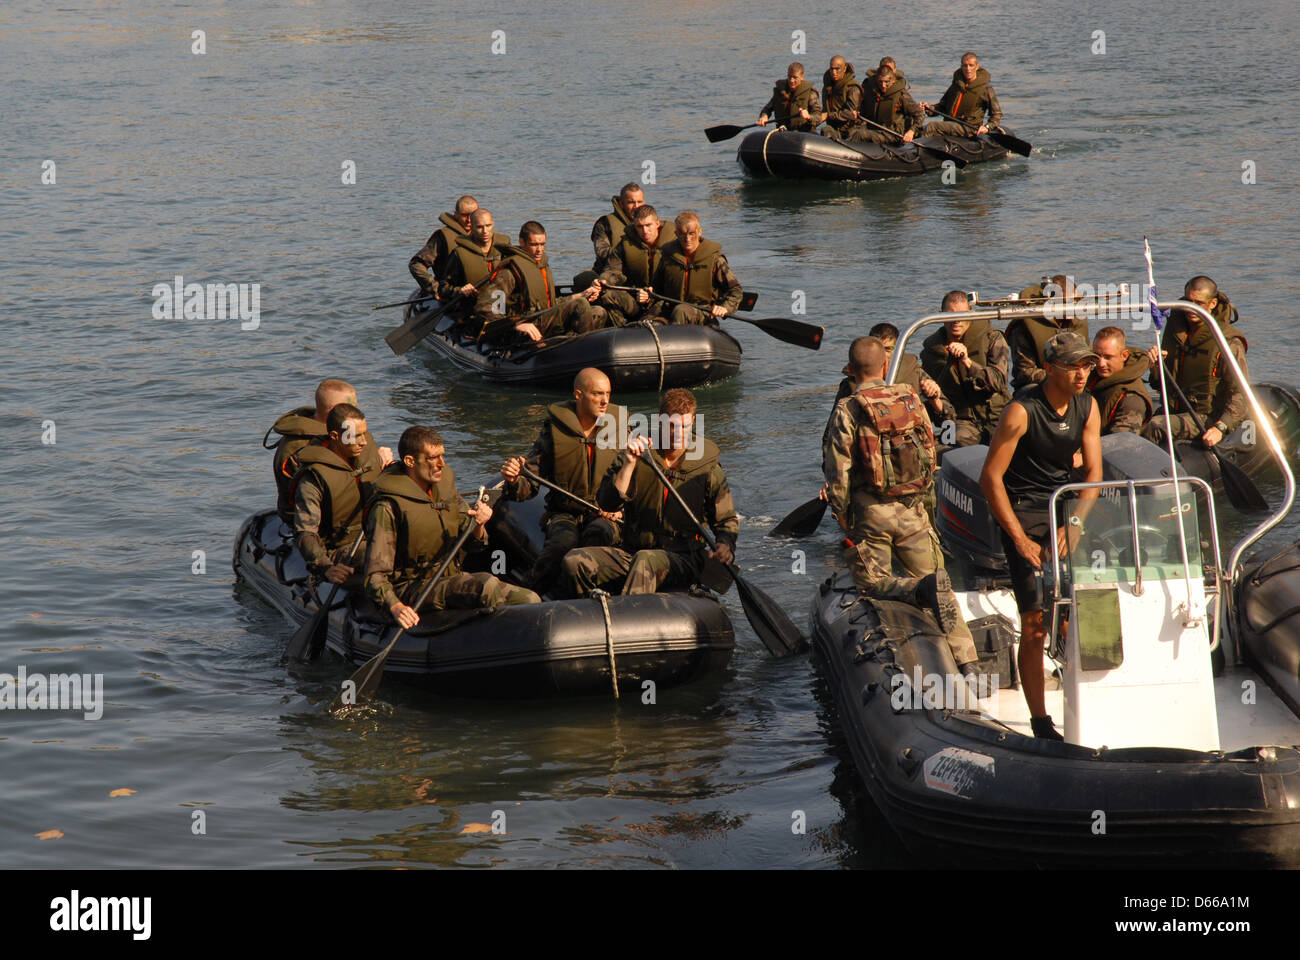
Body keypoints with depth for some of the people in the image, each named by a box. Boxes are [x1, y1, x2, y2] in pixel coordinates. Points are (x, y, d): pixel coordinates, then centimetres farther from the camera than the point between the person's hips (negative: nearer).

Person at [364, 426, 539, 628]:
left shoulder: (445, 486, 9)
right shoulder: (387, 507, -13)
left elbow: (472, 543, 15)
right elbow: (376, 576, -15)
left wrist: (478, 527, -10)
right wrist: (395, 607, -35)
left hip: (451, 577, 8)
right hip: (412, 588, -7)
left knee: (530, 600, -14)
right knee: (487, 585, -33)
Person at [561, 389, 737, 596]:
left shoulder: (708, 468, 3)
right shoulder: (637, 454, 4)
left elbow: (727, 521, 10)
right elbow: (607, 503, -7)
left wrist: (725, 545, -13)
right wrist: (629, 464, -18)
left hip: (683, 562, -3)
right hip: (632, 552, 3)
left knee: (646, 560, -39)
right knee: (574, 561, -22)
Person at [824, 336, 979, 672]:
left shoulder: (849, 410, -10)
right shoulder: (911, 399, 3)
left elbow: (839, 471, -12)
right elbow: (932, 454, 10)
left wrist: (842, 518, 0)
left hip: (872, 511, -3)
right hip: (914, 511, 4)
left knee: (872, 582, 11)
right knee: (935, 580, 9)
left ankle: (923, 589, -21)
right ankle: (967, 661, -5)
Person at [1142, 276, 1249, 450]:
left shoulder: (1229, 343, -9)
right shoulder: (1174, 328, 9)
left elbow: (1240, 396, -14)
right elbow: (1159, 385, 17)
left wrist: (1220, 428, -28)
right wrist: (1155, 366, -7)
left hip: (1206, 417, -6)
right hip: (1173, 411, 6)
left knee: (1156, 426, -31)